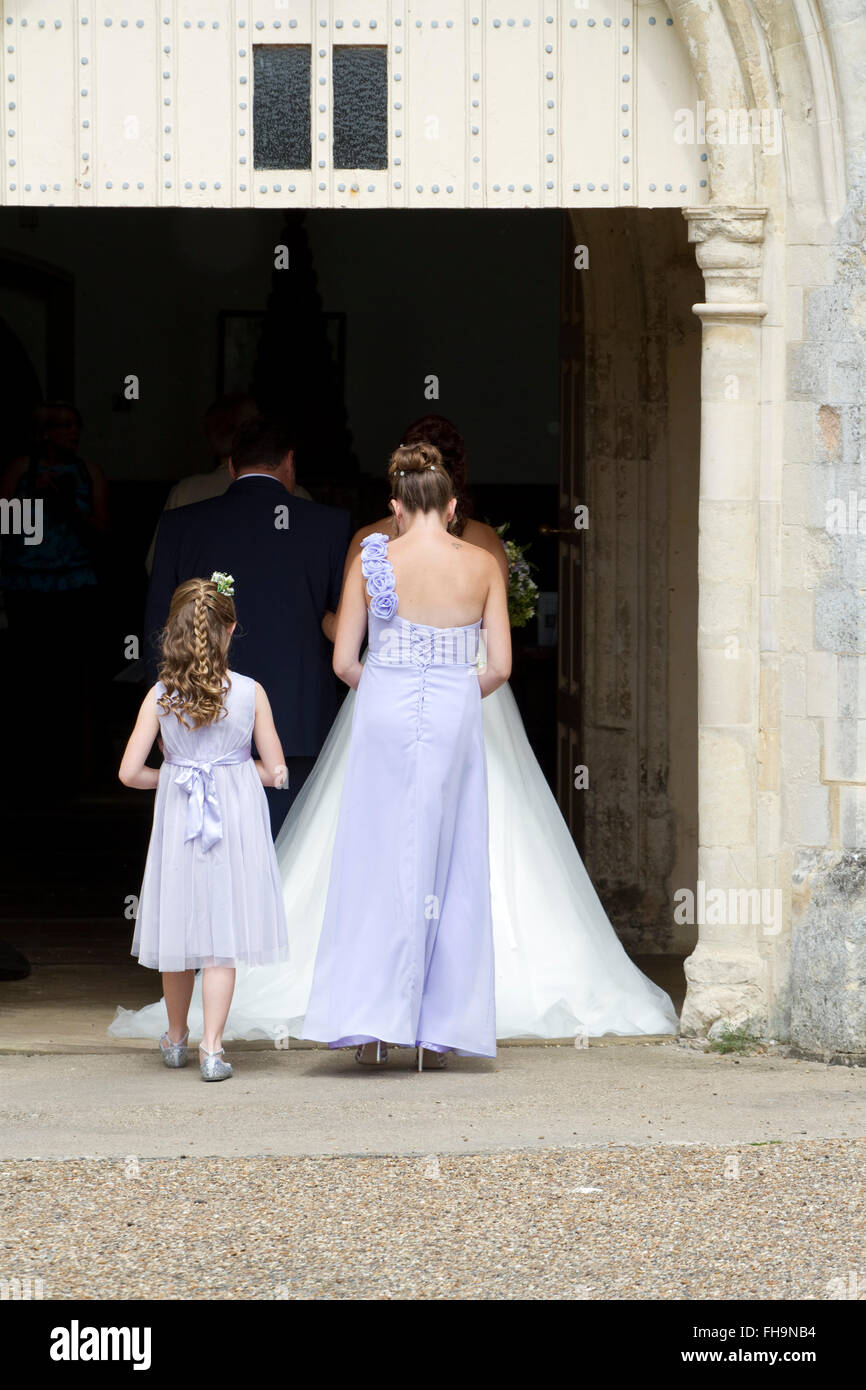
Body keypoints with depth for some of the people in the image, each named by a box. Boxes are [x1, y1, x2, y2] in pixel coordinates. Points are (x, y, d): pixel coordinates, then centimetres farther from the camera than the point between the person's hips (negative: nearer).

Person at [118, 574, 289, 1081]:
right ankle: (213, 1048, -5)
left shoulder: (160, 696, -6)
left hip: (178, 815, 2)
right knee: (221, 941, 1)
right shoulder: (250, 692, -7)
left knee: (181, 930, 16)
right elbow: (276, 772, -4)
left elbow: (130, 772, -7)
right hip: (236, 816, -1)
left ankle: (176, 1039, 33)